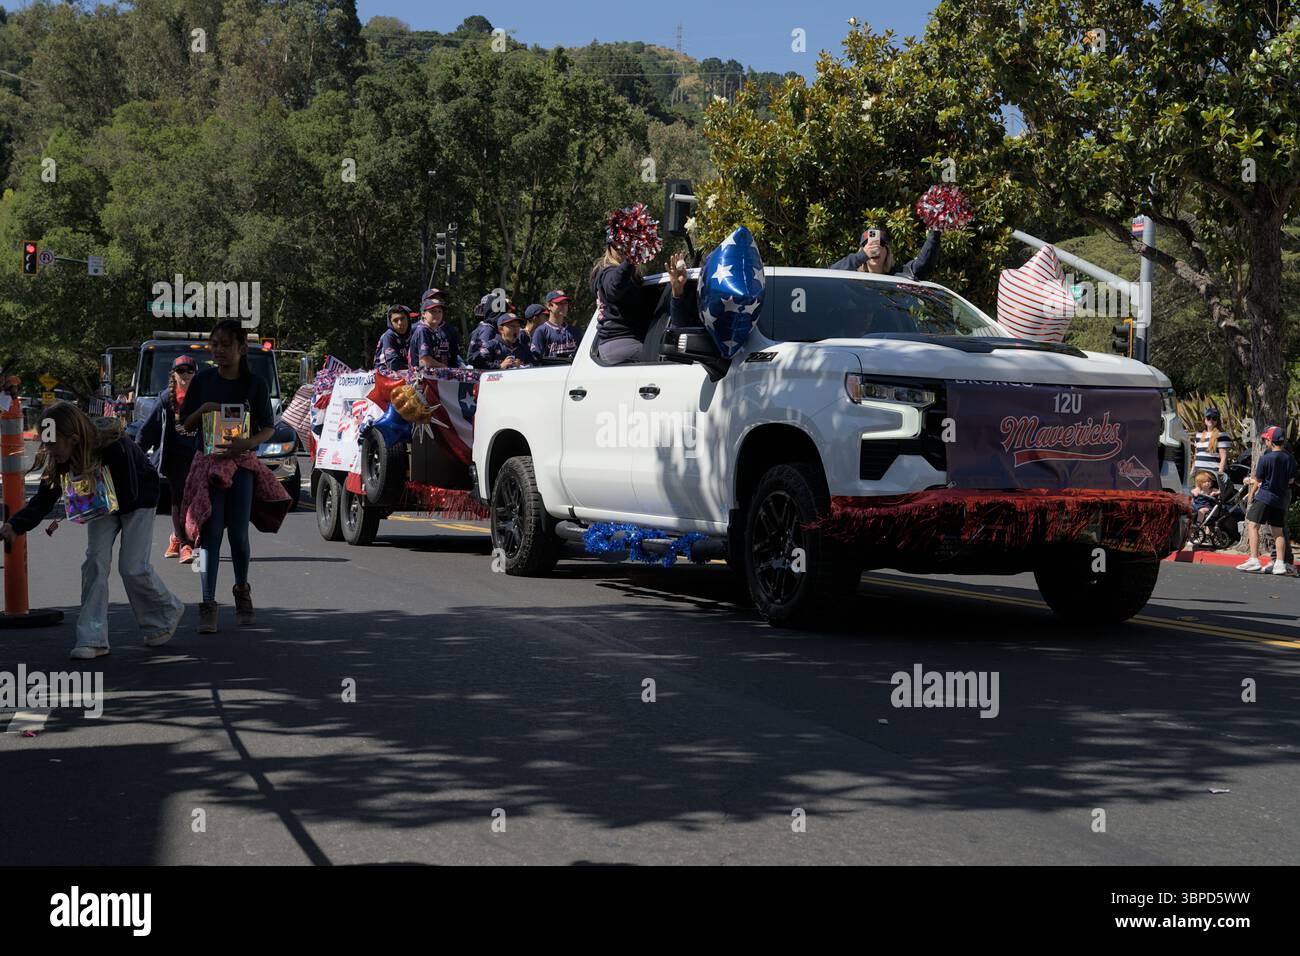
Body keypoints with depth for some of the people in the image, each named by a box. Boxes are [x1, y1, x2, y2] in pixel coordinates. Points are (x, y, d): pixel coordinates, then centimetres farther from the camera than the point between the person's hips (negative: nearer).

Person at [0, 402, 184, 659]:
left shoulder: (116, 447, -37)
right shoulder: (60, 456, -20)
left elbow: (129, 495, -32)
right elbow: (44, 498, -17)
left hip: (137, 501, -5)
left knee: (132, 567, -9)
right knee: (95, 560, -10)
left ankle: (169, 612, 20)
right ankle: (93, 639, -10)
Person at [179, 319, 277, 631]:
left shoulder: (254, 385, 1)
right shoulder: (203, 380, 3)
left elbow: (268, 428, 1)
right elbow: (186, 425, 7)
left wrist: (247, 442, -19)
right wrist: (203, 410, -13)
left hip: (241, 463, 0)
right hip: (208, 460, 0)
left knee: (238, 533, 3)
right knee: (211, 533, -5)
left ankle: (242, 590, 28)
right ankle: (208, 605, -6)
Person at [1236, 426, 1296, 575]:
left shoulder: (1265, 458, -11)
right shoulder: (1290, 459, 6)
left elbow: (1257, 481, -5)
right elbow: (1290, 480, 18)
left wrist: (1251, 498, 10)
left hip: (1264, 497, -6)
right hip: (1281, 500, 6)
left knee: (1252, 526, -3)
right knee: (1278, 532, 10)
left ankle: (1254, 560, -12)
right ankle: (1280, 564, 5)